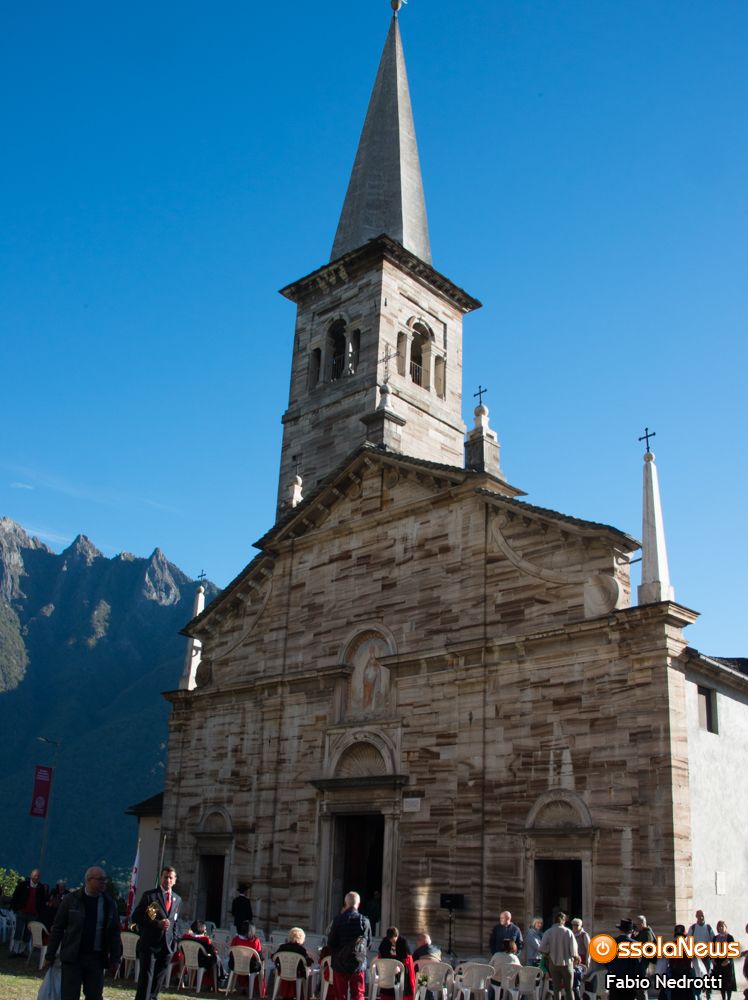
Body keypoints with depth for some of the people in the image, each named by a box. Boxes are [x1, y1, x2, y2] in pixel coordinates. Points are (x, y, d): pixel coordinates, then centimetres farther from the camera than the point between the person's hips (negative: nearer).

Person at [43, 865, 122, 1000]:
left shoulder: (109, 903, 3)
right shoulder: (71, 899, -4)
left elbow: (114, 932, 6)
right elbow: (57, 928, 0)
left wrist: (115, 958, 2)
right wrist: (50, 956, 0)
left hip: (97, 958, 2)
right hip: (72, 957, -2)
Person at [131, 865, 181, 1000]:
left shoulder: (177, 899, 13)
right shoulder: (149, 895, -3)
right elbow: (135, 917, -7)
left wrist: (174, 942, 10)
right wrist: (156, 923, -16)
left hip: (167, 947, 5)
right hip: (150, 945, -4)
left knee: (158, 982, 8)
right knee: (145, 980, -6)